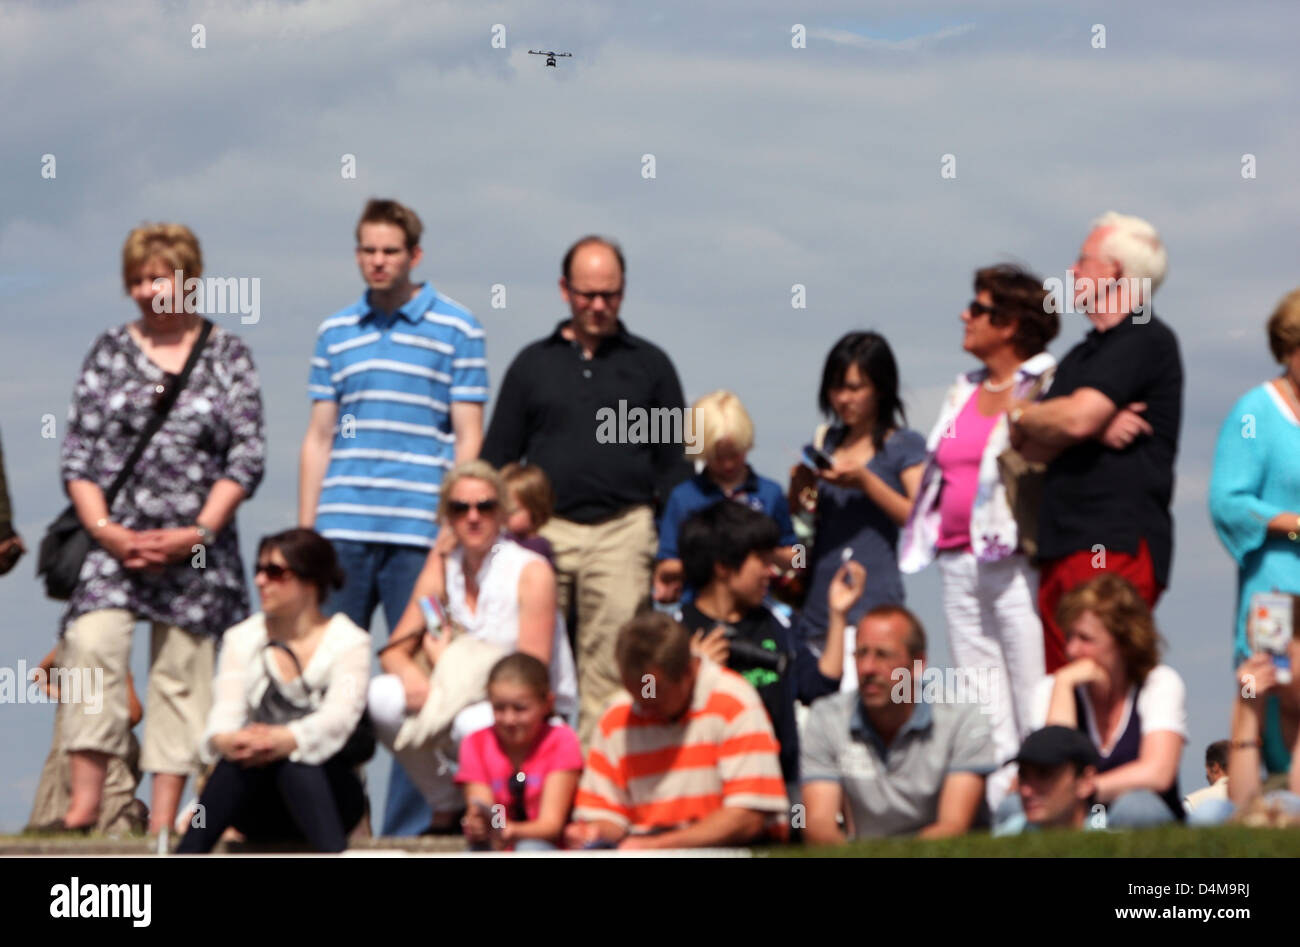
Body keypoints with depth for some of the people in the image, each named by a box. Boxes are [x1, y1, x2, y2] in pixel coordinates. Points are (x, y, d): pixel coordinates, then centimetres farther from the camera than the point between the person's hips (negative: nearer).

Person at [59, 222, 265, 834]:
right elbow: (78, 451, 6)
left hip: (195, 546, 0)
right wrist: (104, 529, -7)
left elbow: (246, 459, 1)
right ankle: (85, 799, -19)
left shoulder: (228, 357, 7)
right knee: (92, 645, -19)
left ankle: (164, 814, 3)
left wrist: (197, 532, -9)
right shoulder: (109, 352, 10)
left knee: (181, 670, 0)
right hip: (114, 541, 0)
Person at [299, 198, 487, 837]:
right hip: (342, 531, 3)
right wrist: (304, 532, 10)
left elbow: (468, 436, 1)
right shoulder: (336, 332, 13)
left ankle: (408, 828, 4)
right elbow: (318, 438, 16)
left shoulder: (455, 329, 3)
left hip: (419, 534, -3)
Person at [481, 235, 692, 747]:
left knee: (608, 666, -8)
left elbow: (674, 463, 12)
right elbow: (497, 459, 16)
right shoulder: (533, 364, 15)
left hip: (623, 531, -1)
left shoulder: (649, 364, 13)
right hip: (543, 530, 1)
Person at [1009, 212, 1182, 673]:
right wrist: (1095, 428, -8)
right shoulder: (1081, 356, 24)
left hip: (1118, 546, -9)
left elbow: (1076, 417, -15)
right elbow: (1032, 447, 13)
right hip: (1063, 547, 9)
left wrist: (1021, 413, 7)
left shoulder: (1146, 340, -4)